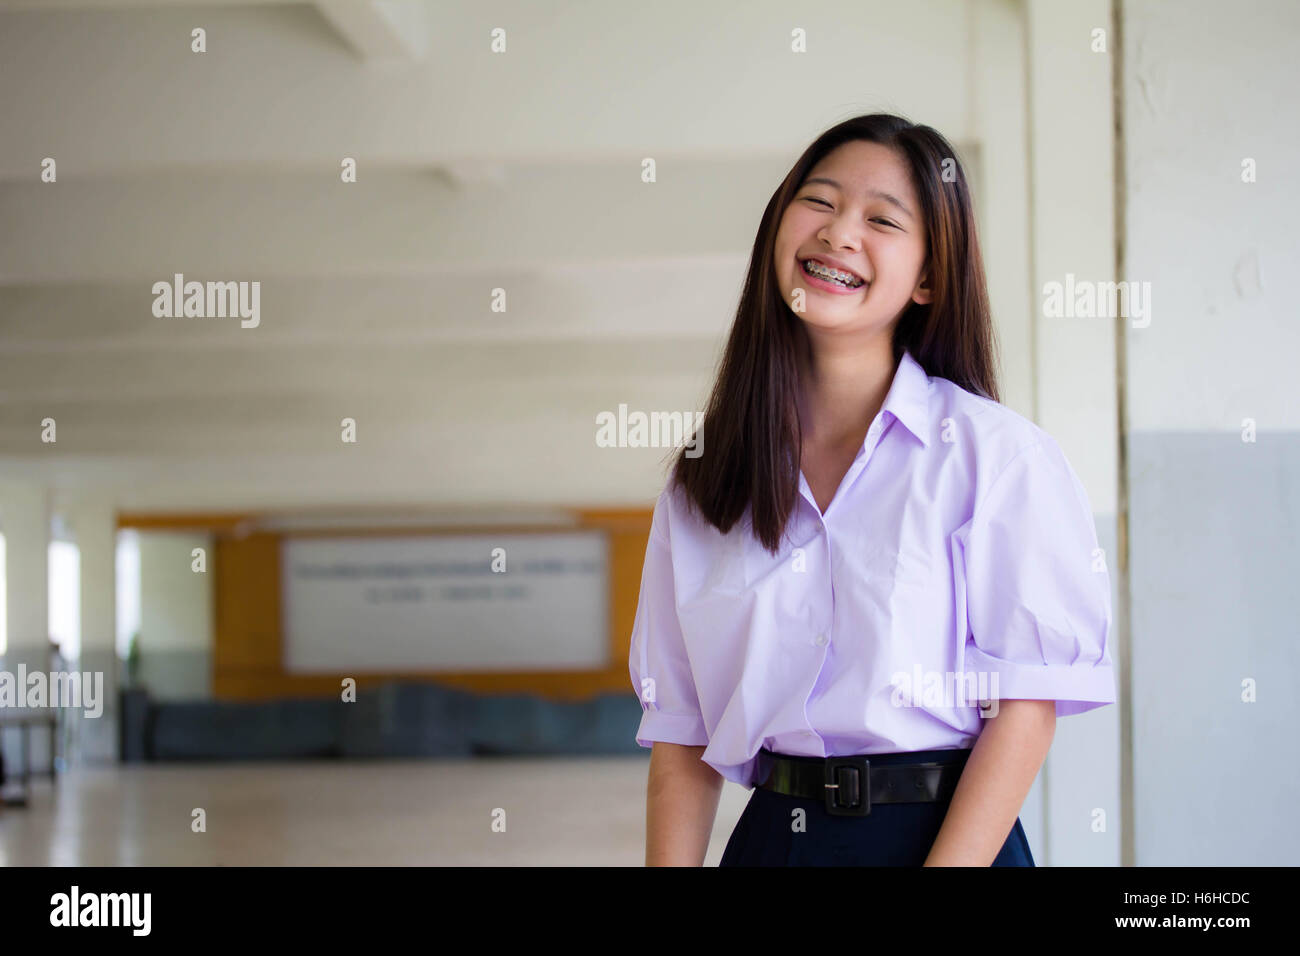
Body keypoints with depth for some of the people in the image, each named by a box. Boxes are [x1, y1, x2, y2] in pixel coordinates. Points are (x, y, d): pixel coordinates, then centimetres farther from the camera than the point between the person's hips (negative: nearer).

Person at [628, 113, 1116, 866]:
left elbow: (1026, 704, -12)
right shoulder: (701, 483, 4)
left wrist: (948, 863, -20)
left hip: (947, 833, -3)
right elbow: (680, 731, 3)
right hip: (771, 835, 3)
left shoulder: (1001, 455, -7)